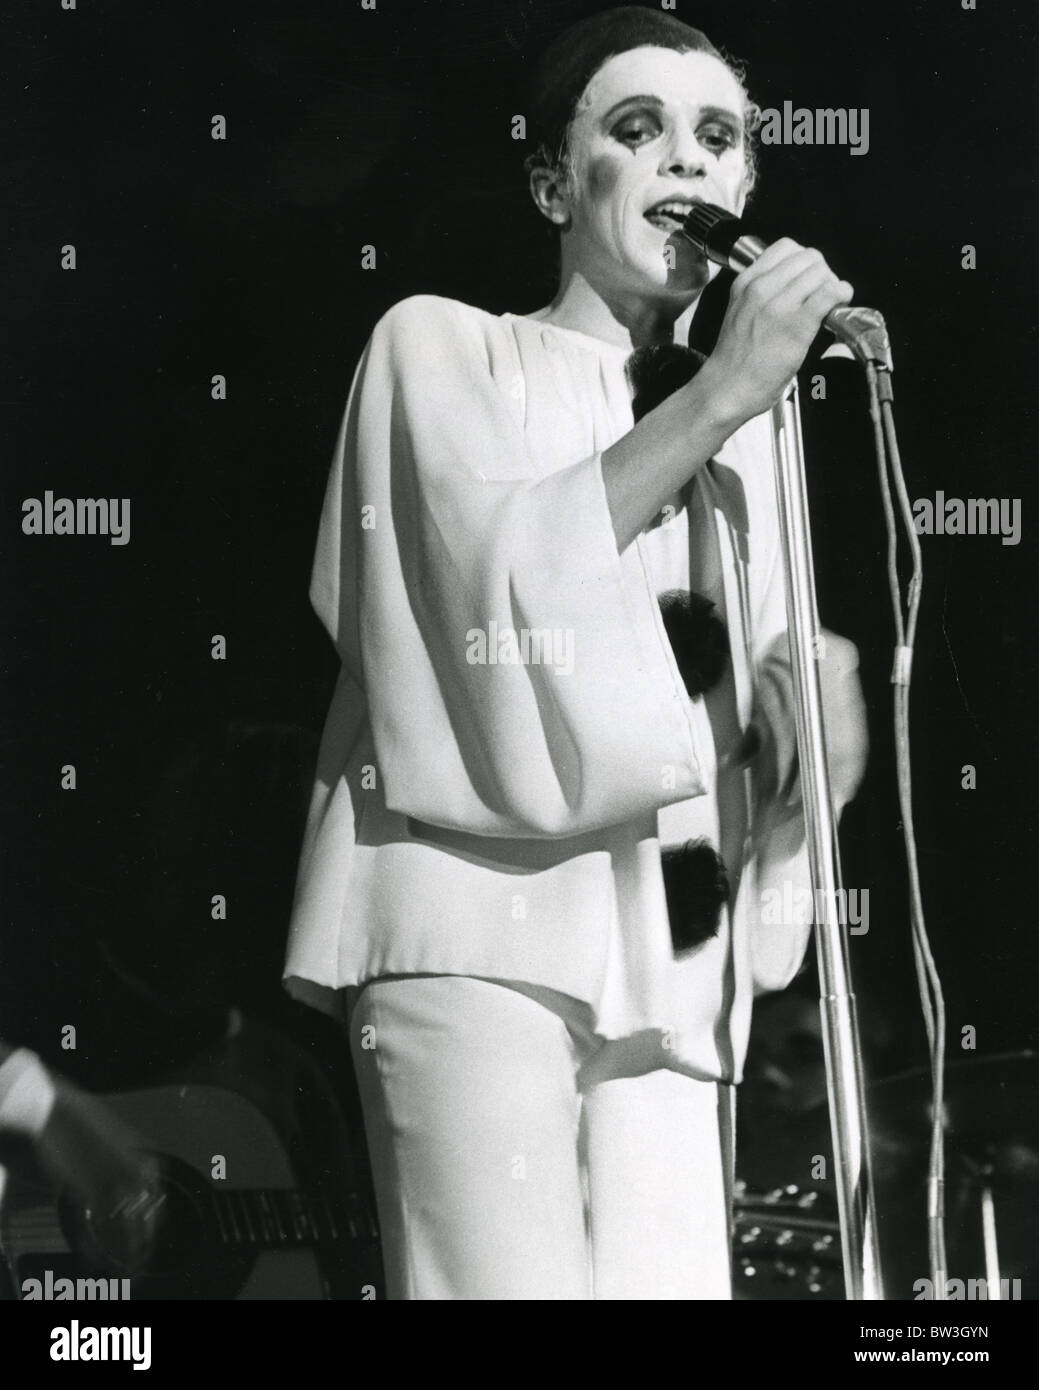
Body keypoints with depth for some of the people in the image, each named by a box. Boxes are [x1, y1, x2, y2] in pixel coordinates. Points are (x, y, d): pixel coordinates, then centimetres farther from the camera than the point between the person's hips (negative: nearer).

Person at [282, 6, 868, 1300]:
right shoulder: (444, 347, 8)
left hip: (672, 952, 5)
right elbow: (503, 572, -11)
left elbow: (757, 726, 18)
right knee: (510, 1278, -17)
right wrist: (720, 394, -9)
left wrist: (814, 728, -5)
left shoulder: (738, 431, 22)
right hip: (483, 915, -5)